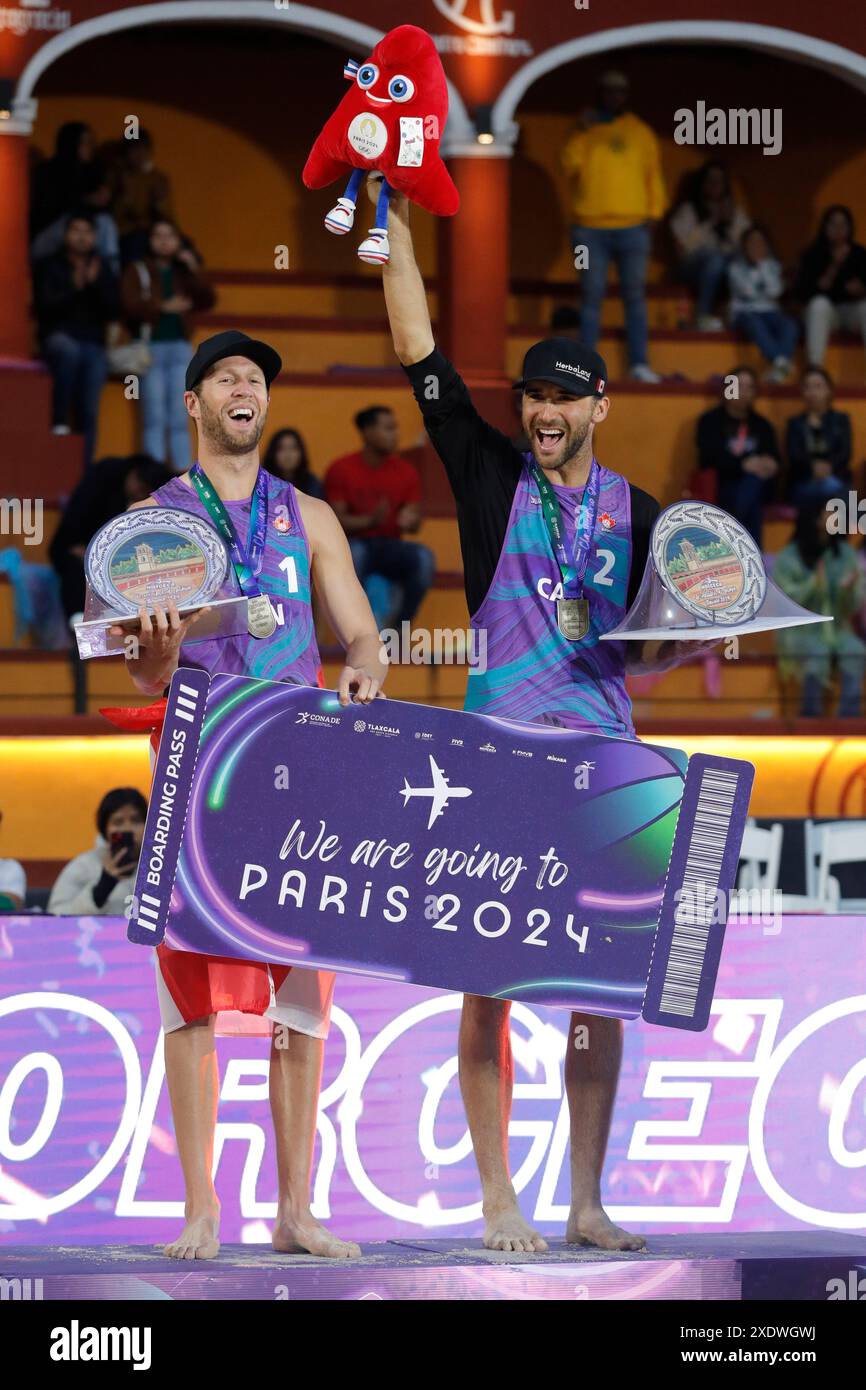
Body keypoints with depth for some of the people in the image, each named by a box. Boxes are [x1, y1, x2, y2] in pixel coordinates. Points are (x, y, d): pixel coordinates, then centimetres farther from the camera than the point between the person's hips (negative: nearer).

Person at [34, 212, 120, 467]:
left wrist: (95, 284, -13)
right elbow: (45, 306, -8)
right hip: (59, 338, -3)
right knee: (69, 351, -40)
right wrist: (74, 289, -22)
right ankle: (59, 421, -30)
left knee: (89, 412, -11)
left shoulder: (103, 271, 11)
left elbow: (113, 310, 2)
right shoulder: (50, 266, 4)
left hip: (93, 344, 3)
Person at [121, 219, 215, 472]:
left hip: (179, 346, 3)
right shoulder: (137, 271, 4)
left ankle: (183, 471, 1)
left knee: (180, 417, 2)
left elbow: (207, 300, 6)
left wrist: (194, 270, -4)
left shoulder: (182, 272, 15)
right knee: (155, 417, -6)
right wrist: (163, 307, -16)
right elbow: (131, 306, -8)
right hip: (150, 346, -3)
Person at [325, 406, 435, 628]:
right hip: (355, 543, -3)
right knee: (354, 552, -39)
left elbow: (414, 519, 5)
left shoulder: (405, 471, 3)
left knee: (424, 558, -29)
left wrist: (410, 520, -22)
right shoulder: (341, 470, -5)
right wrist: (370, 520, -26)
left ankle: (400, 627, -16)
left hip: (390, 546, 3)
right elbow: (337, 520, -8)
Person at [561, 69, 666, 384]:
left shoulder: (640, 133, 10)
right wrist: (584, 132, -17)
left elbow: (653, 177, 11)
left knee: (635, 295, 1)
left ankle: (639, 363, 3)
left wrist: (652, 215, 1)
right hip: (591, 228, -1)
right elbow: (571, 164, -8)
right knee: (592, 296, 0)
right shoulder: (586, 130, 7)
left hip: (632, 227, 1)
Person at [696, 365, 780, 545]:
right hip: (718, 486, -3)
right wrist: (743, 464, -25)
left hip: (756, 489, 3)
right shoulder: (711, 420, 7)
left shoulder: (761, 425, 20)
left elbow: (774, 458, 5)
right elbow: (710, 458, -10)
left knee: (755, 480, -32)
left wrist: (769, 465, -21)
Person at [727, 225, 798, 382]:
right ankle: (779, 362, -64)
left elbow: (775, 291, -2)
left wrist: (762, 265, 0)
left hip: (769, 312, 3)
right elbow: (748, 291, -7)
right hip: (744, 313, -3)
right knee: (754, 322, -40)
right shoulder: (736, 267, 8)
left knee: (790, 324, -31)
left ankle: (778, 370, -55)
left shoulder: (772, 266, 16)